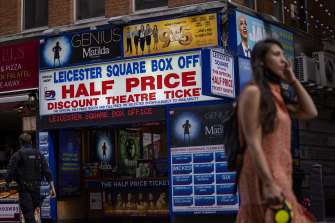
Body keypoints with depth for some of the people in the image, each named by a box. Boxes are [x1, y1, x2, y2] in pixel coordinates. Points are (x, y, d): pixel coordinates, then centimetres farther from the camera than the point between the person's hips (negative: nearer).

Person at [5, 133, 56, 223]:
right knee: (31, 211, 22)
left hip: (24, 189, -4)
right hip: (36, 188, 5)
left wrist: (7, 185, 12)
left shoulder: (17, 155, -6)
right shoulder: (39, 154, 7)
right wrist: (52, 188, 1)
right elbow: (48, 172, 1)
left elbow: (10, 173, -8)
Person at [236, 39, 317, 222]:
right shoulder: (253, 92, -9)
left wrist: (293, 81, 11)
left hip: (280, 174, 9)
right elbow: (253, 143, -17)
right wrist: (269, 184, -23)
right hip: (264, 175, -9)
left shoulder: (276, 94, 17)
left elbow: (310, 112, 14)